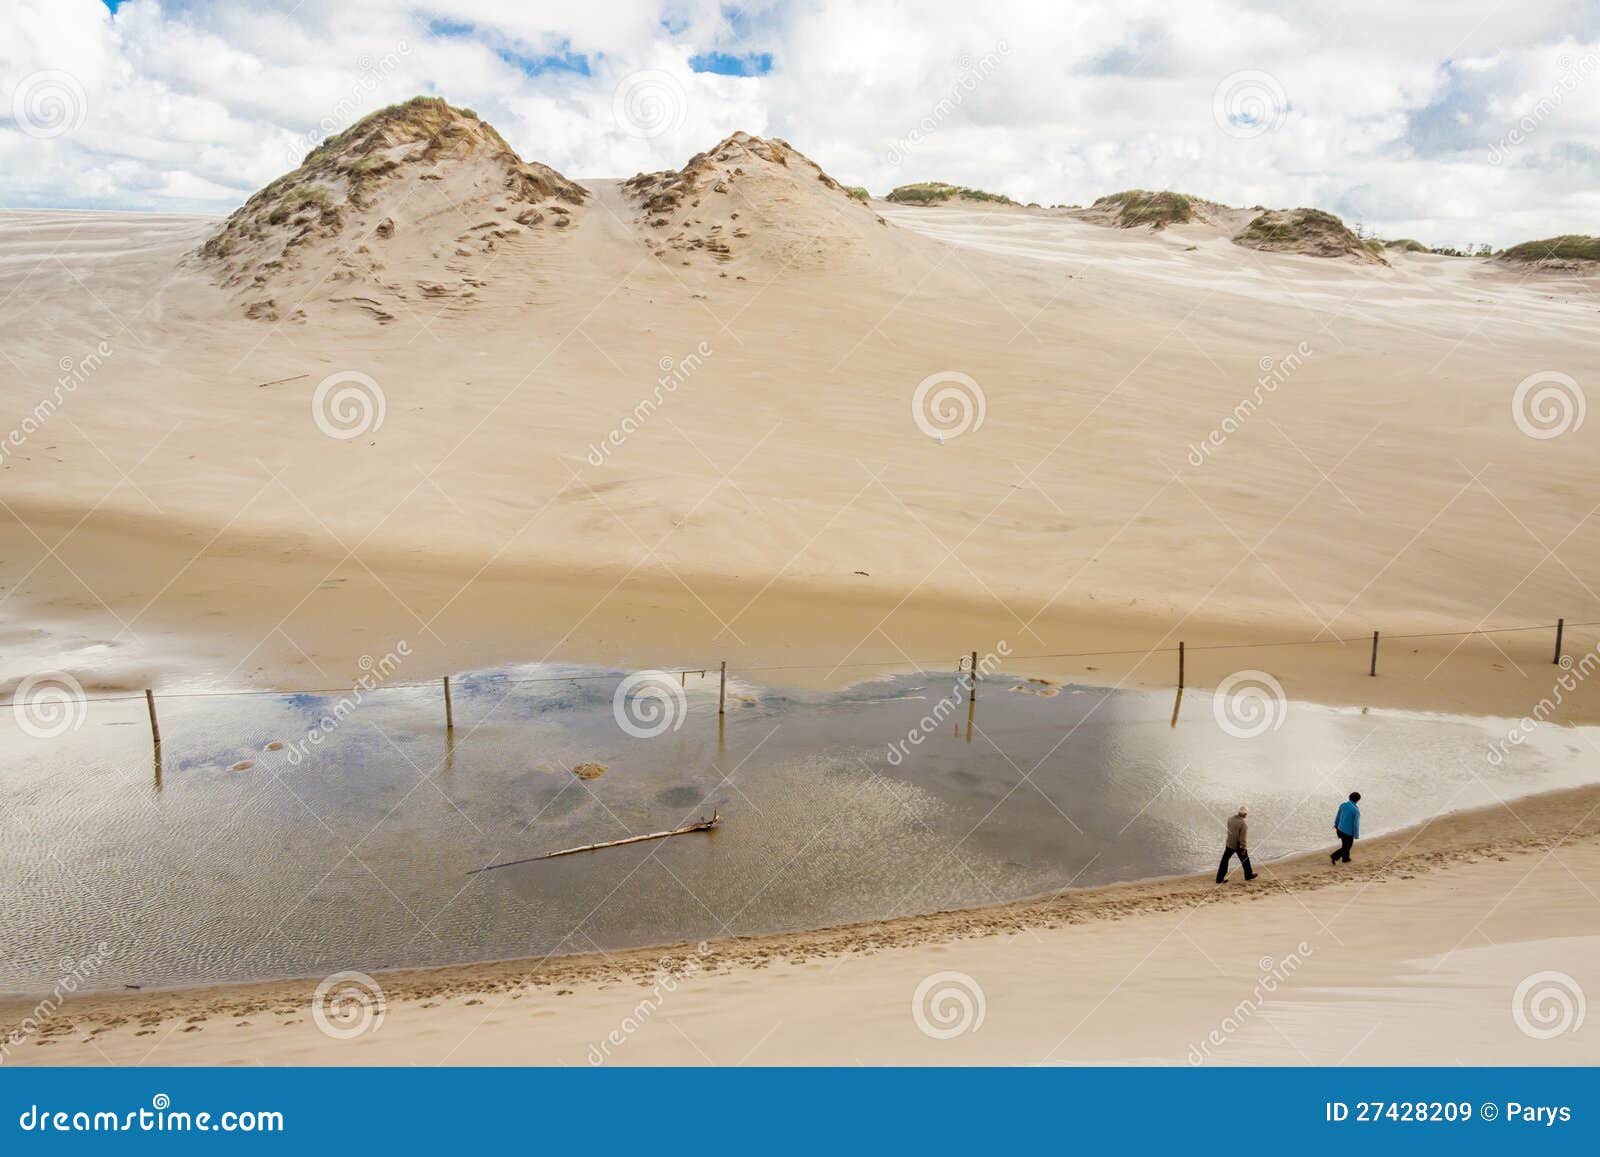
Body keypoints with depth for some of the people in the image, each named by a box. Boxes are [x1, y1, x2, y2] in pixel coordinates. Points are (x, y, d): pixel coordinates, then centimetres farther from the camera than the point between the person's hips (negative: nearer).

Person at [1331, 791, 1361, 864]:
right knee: (1346, 847, 13)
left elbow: (1338, 816, 6)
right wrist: (1356, 836, -7)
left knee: (1345, 845, 27)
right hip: (1348, 833, -7)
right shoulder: (1356, 810, -26)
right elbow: (1356, 824, -20)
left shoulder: (1342, 805, -8)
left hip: (1340, 829, 7)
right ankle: (1334, 857, 3)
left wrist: (1336, 825, 24)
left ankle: (1345, 858, 41)